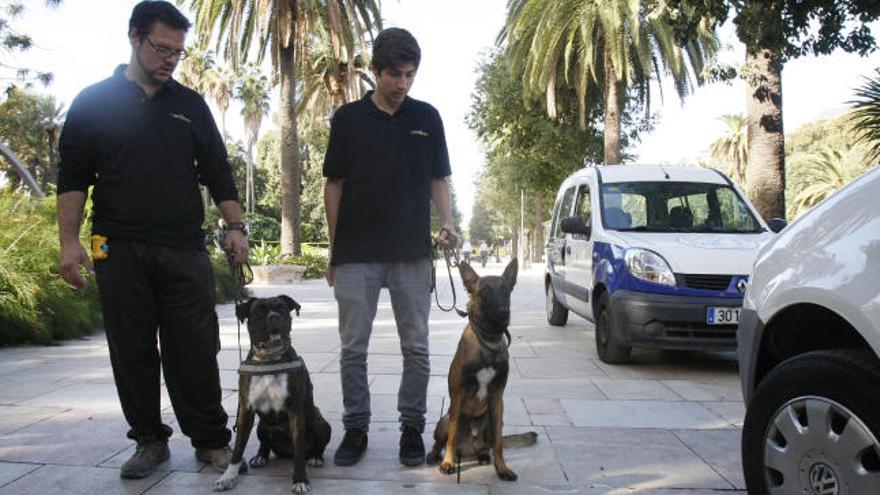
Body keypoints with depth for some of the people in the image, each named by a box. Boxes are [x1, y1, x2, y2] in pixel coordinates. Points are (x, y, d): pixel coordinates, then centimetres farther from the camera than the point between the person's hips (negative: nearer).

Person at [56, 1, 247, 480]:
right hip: (119, 253, 0)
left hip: (185, 251, 1)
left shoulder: (190, 105, 12)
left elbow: (217, 171, 12)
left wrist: (235, 227, 2)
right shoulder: (92, 102, 6)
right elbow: (73, 177, 3)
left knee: (195, 351, 0)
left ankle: (211, 440, 10)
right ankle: (149, 440, 19)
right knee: (133, 354, 6)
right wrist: (69, 241, -6)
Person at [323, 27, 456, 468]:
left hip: (412, 253, 1)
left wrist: (446, 222, -9)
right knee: (353, 348, 5)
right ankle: (355, 428, 19)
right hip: (357, 254, -1)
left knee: (416, 348, 6)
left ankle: (412, 427, 19)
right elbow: (334, 184, 5)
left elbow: (438, 179, 10)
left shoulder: (427, 118, 6)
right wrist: (333, 249, 2)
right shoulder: (348, 118, 2)